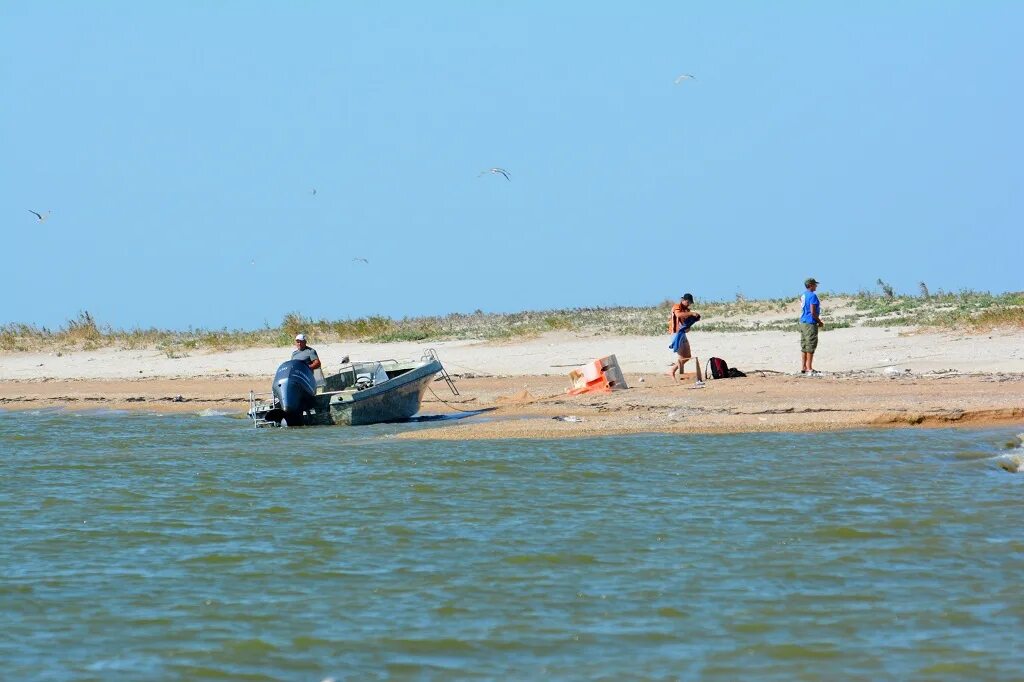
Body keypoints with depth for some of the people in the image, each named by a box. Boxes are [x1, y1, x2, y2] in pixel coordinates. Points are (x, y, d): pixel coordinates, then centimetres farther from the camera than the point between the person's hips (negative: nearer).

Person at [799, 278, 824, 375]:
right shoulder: (812, 296, -14)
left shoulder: (803, 296, 14)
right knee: (810, 346, -7)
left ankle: (803, 367, 17)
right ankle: (809, 369, -7)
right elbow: (813, 312, -19)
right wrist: (820, 322, -6)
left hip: (803, 322, 9)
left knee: (804, 346, 13)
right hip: (810, 323, -9)